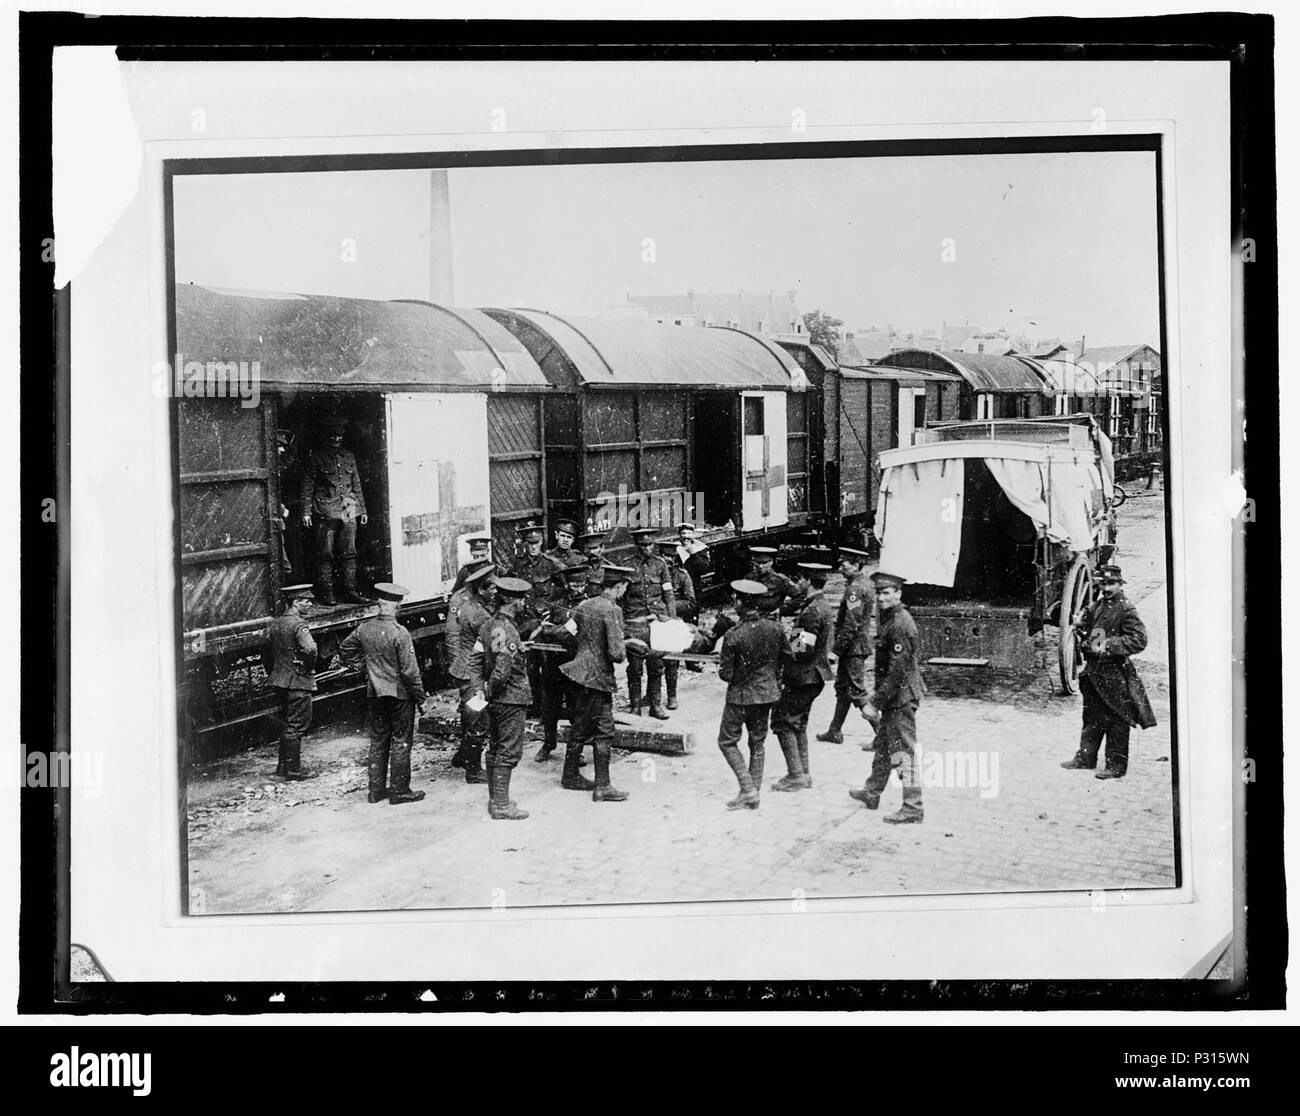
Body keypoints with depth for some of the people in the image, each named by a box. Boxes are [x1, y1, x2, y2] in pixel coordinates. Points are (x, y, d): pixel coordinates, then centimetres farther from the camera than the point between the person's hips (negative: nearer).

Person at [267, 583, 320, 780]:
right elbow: (310, 648, -31)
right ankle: (294, 769, 4)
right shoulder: (298, 623, -17)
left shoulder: (275, 623, 10)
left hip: (279, 680, 8)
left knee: (288, 724, 18)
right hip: (298, 682, -8)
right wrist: (310, 666, -15)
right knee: (298, 726, 0)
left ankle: (283, 765, 24)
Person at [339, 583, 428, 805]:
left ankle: (377, 789, 20)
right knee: (400, 743, 4)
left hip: (375, 693, 6)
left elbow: (345, 649, 14)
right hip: (400, 694, -6)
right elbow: (409, 670, -18)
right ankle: (399, 791, 8)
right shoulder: (399, 633, -20)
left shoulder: (365, 629, -2)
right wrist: (420, 697, -9)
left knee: (378, 741, 15)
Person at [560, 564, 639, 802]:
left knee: (580, 727, 20)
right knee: (604, 731, 0)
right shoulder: (612, 610, -17)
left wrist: (623, 642, 22)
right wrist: (623, 651, 1)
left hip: (579, 673, 8)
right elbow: (615, 653, -23)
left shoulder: (584, 606, 8)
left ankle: (570, 776, 31)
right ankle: (602, 786, 2)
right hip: (598, 677, -8)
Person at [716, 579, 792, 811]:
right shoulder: (775, 628, -7)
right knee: (757, 743, 16)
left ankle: (748, 789, -3)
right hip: (767, 692, 5)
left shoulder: (733, 636, -20)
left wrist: (721, 665, 6)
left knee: (727, 741, 9)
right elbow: (786, 658, 8)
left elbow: (726, 674, -16)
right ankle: (753, 794, 19)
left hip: (740, 695, -5)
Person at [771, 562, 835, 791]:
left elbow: (803, 649, -26)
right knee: (798, 723, 18)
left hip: (804, 676, -10)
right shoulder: (824, 607, 11)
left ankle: (796, 776, -2)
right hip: (813, 675, 10)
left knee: (782, 721, -3)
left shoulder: (812, 611, -21)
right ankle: (804, 773, 23)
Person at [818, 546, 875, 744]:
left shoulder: (855, 588, -19)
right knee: (842, 687, 17)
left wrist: (838, 646, -15)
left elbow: (852, 624, -23)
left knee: (857, 691, -7)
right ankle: (834, 732, 25)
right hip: (858, 646, 10)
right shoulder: (864, 583, 12)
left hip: (853, 646, -10)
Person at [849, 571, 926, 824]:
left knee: (903, 751, -6)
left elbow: (897, 670, -24)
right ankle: (871, 794, 36)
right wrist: (877, 695, 22)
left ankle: (913, 809, -1)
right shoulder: (888, 619, 11)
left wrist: (875, 703, -22)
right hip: (893, 698, 10)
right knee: (883, 745, 22)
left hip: (901, 697, -10)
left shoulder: (900, 624, -22)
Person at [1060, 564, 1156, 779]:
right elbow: (1085, 625, 26)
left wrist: (1109, 645, -21)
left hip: (1114, 671, -8)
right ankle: (1085, 758, 26)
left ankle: (1116, 766, 6)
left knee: (1116, 720, 0)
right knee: (1092, 716, 16)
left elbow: (1139, 640, -17)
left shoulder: (1126, 610, -11)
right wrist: (1081, 625, 2)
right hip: (1093, 669, 8)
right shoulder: (1097, 606, 11)